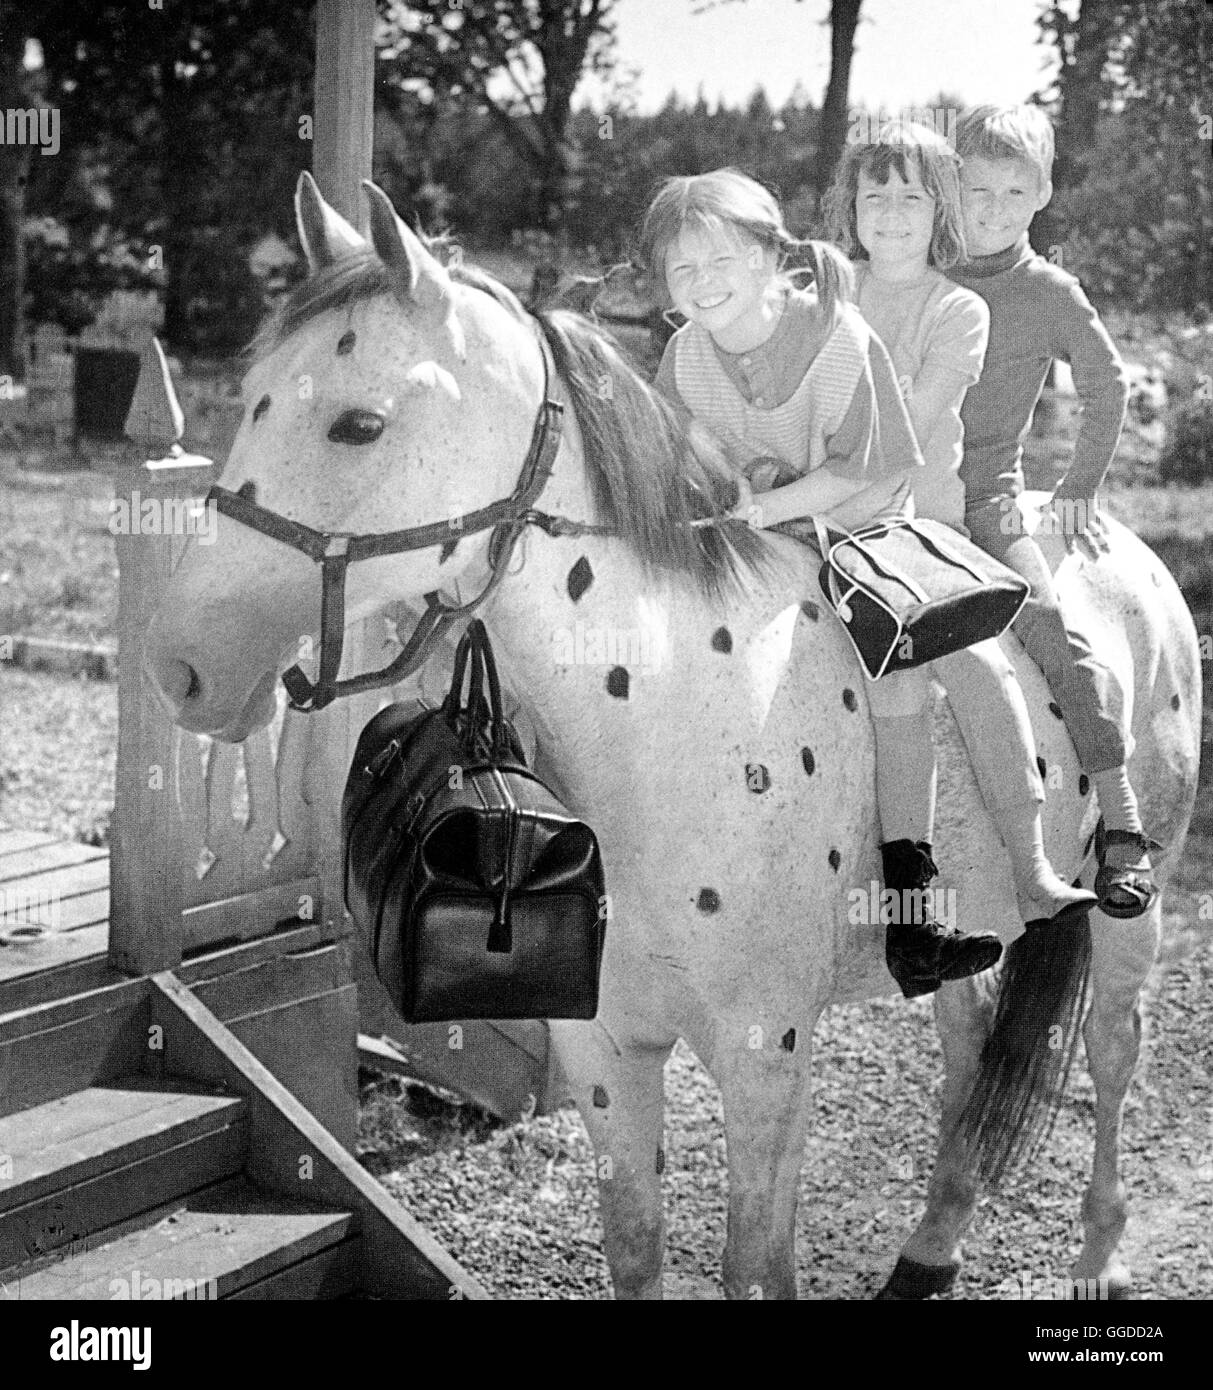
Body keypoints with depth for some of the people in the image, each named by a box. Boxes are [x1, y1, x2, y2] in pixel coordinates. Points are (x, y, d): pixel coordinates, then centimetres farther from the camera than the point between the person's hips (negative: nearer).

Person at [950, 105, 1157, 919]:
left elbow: (1107, 387, 13)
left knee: (1052, 632, -19)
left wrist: (1080, 488, 11)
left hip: (986, 492, -3)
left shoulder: (1050, 293, 1)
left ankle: (1123, 826, -14)